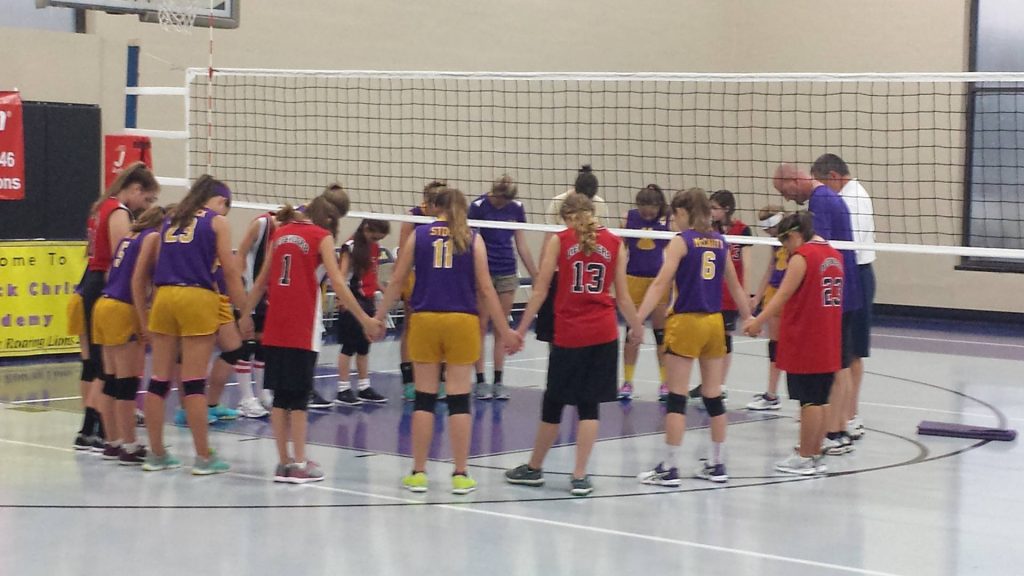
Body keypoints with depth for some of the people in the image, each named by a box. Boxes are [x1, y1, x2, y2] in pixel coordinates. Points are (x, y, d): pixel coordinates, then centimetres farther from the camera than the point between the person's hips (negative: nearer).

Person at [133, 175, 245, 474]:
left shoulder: (170, 220, 19)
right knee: (194, 382, -3)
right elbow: (231, 272, -3)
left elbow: (140, 275, 15)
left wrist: (144, 317, 18)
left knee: (159, 380, 8)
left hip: (164, 296, 5)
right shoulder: (217, 221, 4)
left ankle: (156, 453, 15)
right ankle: (204, 457, 3)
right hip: (197, 297, -5)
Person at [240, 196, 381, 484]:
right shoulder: (321, 236, -1)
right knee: (299, 395, 1)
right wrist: (364, 319, -8)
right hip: (303, 328, -5)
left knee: (281, 394, 10)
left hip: (275, 326, 5)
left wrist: (247, 315, 25)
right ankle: (299, 464, 1)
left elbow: (262, 280, 17)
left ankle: (284, 461, 12)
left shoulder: (280, 232, 13)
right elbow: (337, 283, -9)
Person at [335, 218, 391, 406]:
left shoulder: (375, 247, 10)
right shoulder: (351, 246, -11)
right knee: (349, 345, -4)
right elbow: (342, 274, -19)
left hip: (368, 300, 7)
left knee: (364, 346, 12)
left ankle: (364, 387, 18)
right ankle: (343, 390, 0)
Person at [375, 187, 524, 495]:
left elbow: (397, 280, 6)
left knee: (424, 398, 6)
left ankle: (418, 473, 9)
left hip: (424, 320, 1)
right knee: (459, 399, 3)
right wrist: (505, 331, 5)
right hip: (462, 321, -1)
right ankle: (460, 475, 5)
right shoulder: (472, 239, 3)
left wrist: (379, 317, 16)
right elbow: (486, 288, 0)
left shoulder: (419, 235, 5)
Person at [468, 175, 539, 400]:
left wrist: (536, 275, 8)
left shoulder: (516, 208, 2)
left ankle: (498, 381, 8)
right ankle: (480, 381, 5)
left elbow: (522, 245, 8)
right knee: (481, 326, 0)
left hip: (507, 273, 4)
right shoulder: (478, 207, -9)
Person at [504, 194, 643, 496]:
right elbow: (622, 295, 6)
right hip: (604, 334, 2)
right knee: (589, 406, 6)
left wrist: (521, 330, 3)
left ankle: (534, 468, 26)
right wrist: (636, 327, 20)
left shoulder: (559, 240, 1)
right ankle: (579, 477, 3)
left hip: (569, 333, -1)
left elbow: (540, 292, -2)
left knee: (553, 403, 11)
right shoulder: (614, 242, 6)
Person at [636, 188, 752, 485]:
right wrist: (749, 319, 28)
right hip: (714, 322, 5)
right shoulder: (720, 242, 9)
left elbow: (661, 284, -15)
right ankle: (717, 464, 18)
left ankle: (669, 468, -1)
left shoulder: (682, 240, -7)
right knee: (714, 396, 12)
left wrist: (637, 319, -19)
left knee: (677, 397, -2)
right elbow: (735, 286, 17)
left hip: (686, 322, -5)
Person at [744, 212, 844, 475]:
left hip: (804, 342, -8)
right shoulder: (834, 255, 12)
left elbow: (783, 295, -17)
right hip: (828, 343, 8)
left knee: (809, 401, -2)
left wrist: (758, 321, -18)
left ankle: (804, 458, 4)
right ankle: (815, 455, 16)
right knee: (820, 400, 11)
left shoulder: (802, 256, -12)